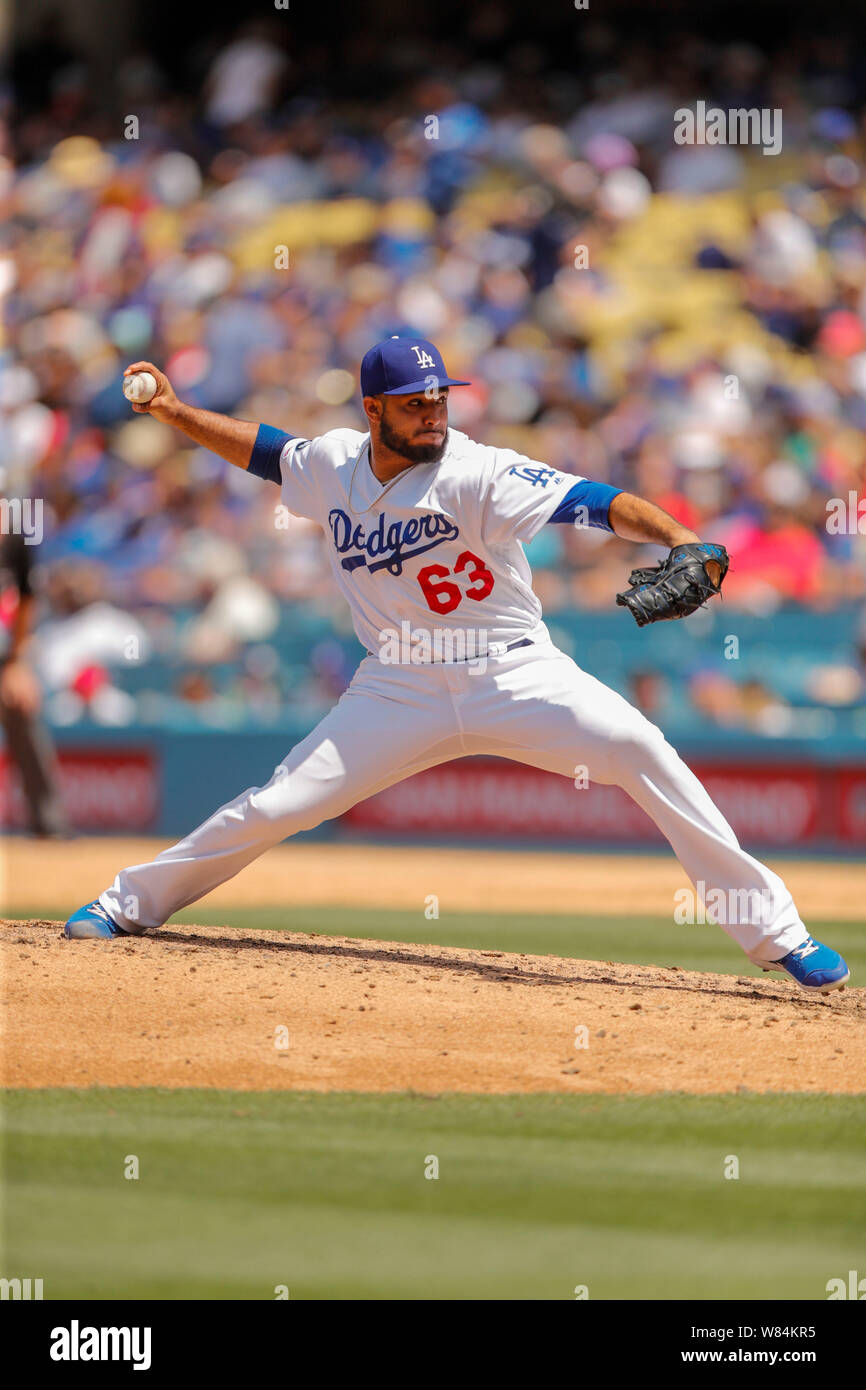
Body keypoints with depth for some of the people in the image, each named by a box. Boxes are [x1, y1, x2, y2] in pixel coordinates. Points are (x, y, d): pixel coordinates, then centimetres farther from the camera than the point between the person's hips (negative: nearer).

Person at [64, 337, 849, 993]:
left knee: (637, 748, -26)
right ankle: (131, 904, 23)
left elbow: (592, 503, -29)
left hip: (513, 673, -3)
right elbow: (261, 448, 21)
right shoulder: (333, 466, -1)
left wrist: (680, 540, -45)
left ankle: (774, 930, -21)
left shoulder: (476, 473, -17)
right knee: (275, 807, -2)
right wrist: (174, 411, 12)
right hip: (403, 689, 3)